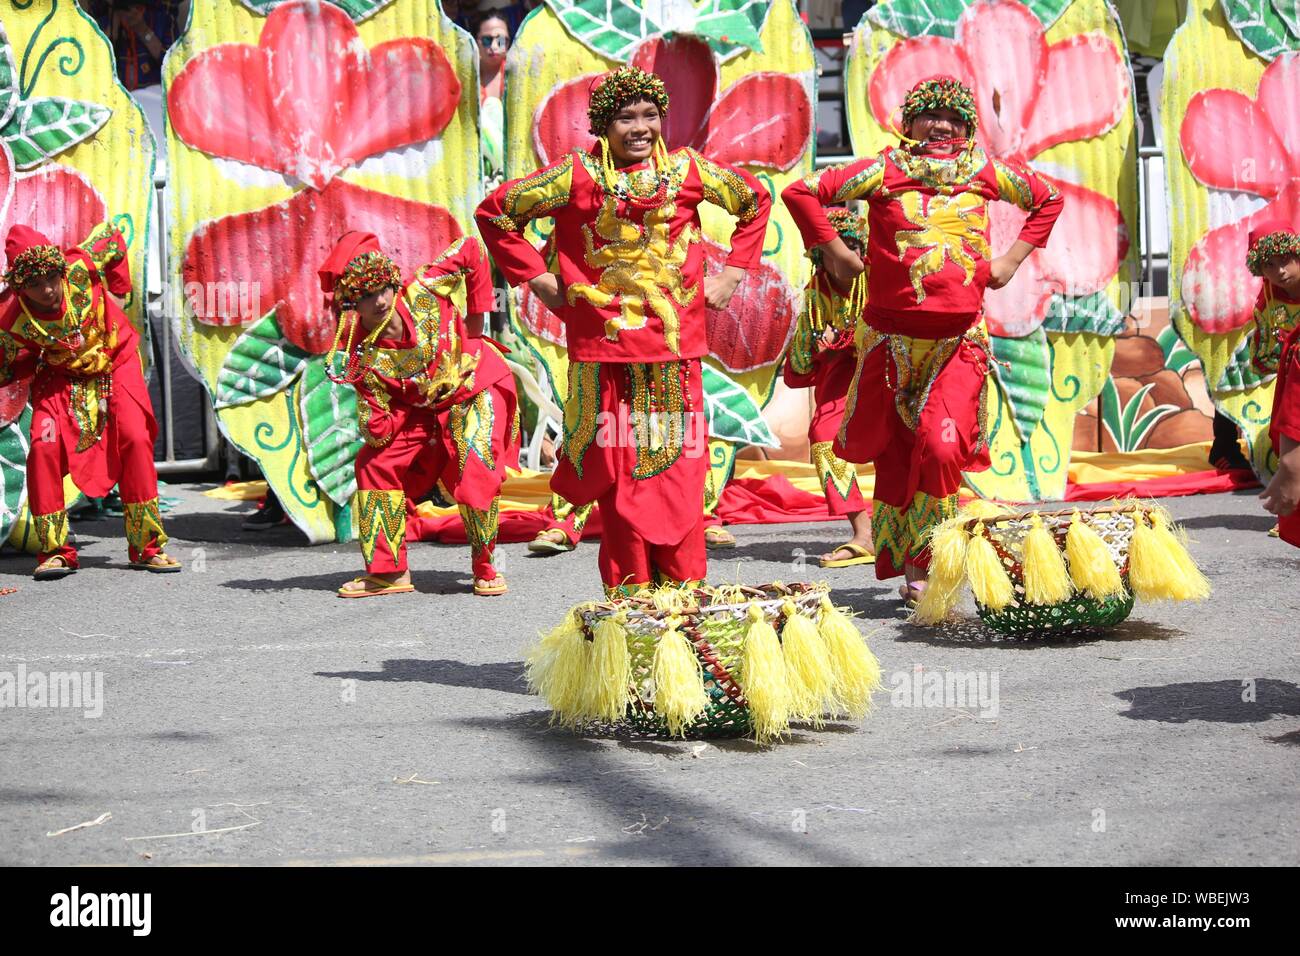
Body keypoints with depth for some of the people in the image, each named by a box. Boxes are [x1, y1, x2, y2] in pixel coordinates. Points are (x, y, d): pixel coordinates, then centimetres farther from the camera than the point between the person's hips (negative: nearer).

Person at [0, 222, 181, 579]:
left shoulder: (81, 268, -27)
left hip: (116, 364, 0)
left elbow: (110, 233, -6)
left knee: (135, 440, -13)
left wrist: (119, 286, -1)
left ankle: (147, 547, -4)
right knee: (44, 447, -17)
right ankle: (54, 552, -4)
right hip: (60, 378, 0)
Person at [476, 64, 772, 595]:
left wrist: (731, 273, 14)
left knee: (678, 478, 0)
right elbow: (495, 211, 8)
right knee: (618, 481, 0)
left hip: (674, 350, 1)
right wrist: (537, 277, 3)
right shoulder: (576, 176, 0)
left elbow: (755, 201, 22)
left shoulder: (687, 171, 5)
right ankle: (628, 596, 6)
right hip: (604, 353, -1)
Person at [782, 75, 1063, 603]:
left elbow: (1047, 198, 25)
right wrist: (835, 252, 0)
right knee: (894, 451, 6)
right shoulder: (884, 172, -1)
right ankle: (907, 567, 21)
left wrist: (1013, 257, 15)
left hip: (961, 339, 1)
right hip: (893, 336, 0)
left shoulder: (986, 175, 7)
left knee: (943, 445, -15)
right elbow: (800, 192, 0)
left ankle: (927, 563, -2)